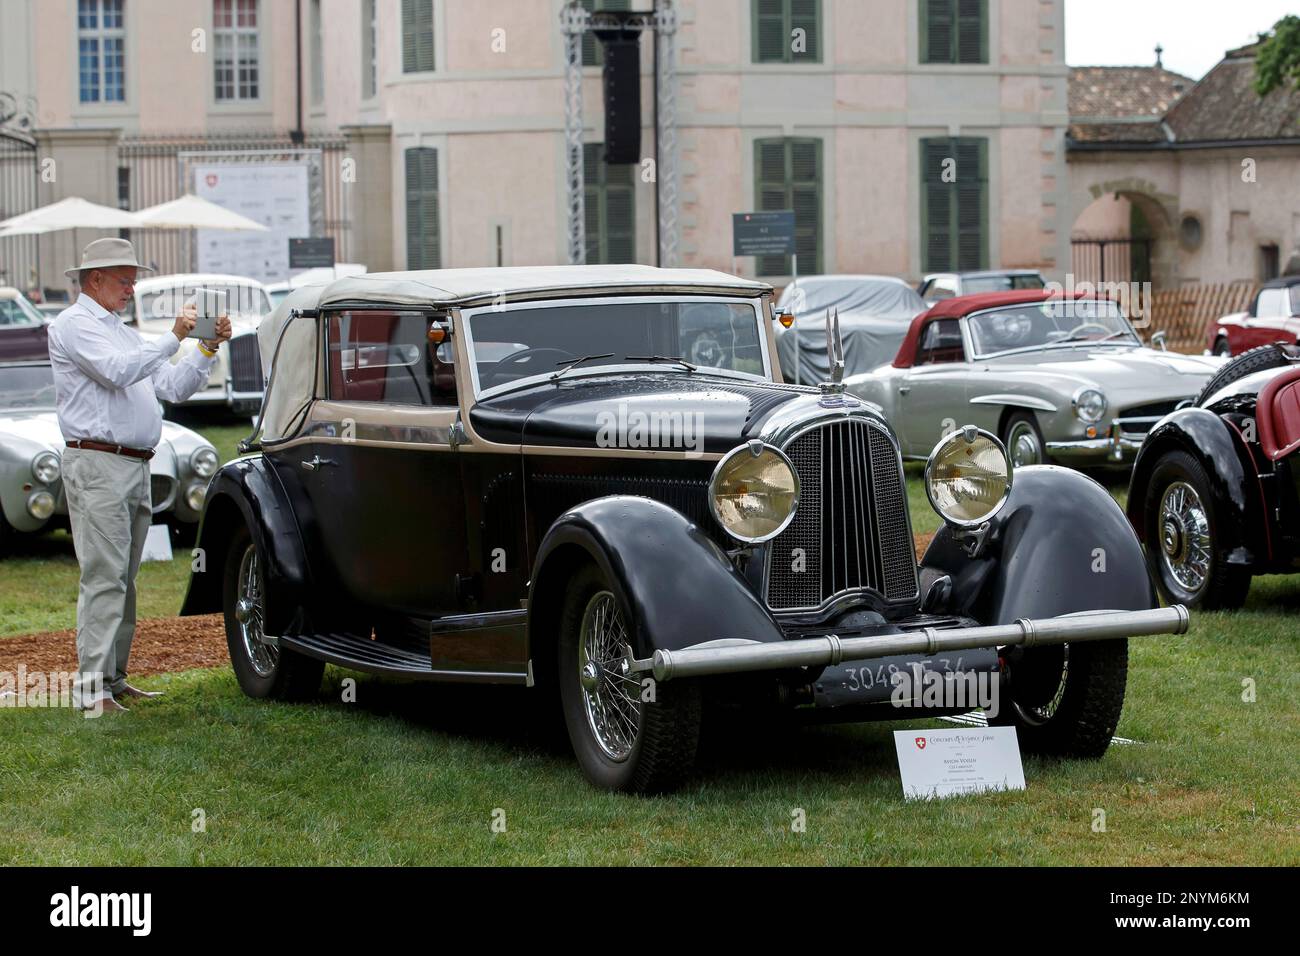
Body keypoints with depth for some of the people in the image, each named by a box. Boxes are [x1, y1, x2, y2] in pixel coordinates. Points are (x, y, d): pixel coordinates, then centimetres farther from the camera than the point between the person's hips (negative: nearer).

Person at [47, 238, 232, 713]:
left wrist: (207, 349, 7)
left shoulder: (121, 331, 22)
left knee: (123, 580, 10)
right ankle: (90, 687, -13)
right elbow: (117, 371, -21)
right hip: (97, 464, -9)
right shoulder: (75, 324, -5)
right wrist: (174, 336, -18)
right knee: (104, 577, -12)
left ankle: (113, 678, 14)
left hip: (136, 468, 9)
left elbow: (174, 387, 19)